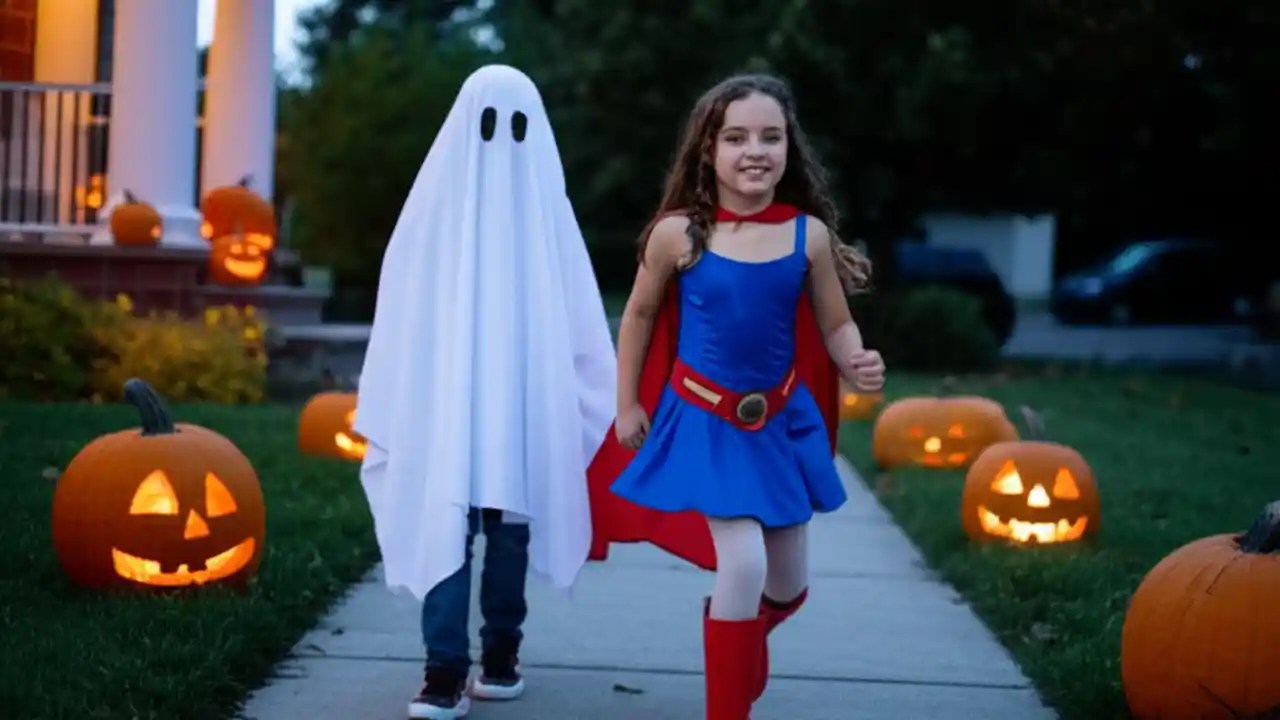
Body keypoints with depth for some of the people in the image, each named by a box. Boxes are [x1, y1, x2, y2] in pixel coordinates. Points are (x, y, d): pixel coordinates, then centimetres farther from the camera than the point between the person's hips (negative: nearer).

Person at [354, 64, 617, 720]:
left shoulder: (439, 195, -1)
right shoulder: (545, 202, -2)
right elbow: (578, 320, -1)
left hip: (444, 391, 0)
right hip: (524, 395, 0)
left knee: (446, 523, 0)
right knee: (509, 522, 9)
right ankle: (499, 660, 11)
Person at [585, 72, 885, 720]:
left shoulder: (809, 234, -9)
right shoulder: (678, 233, -13)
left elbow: (835, 326, 1)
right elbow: (639, 316, 2)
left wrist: (858, 364, -21)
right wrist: (627, 406, 5)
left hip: (783, 419, 3)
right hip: (705, 420, -3)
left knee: (787, 586, 13)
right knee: (743, 565, -16)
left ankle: (735, 640, 49)